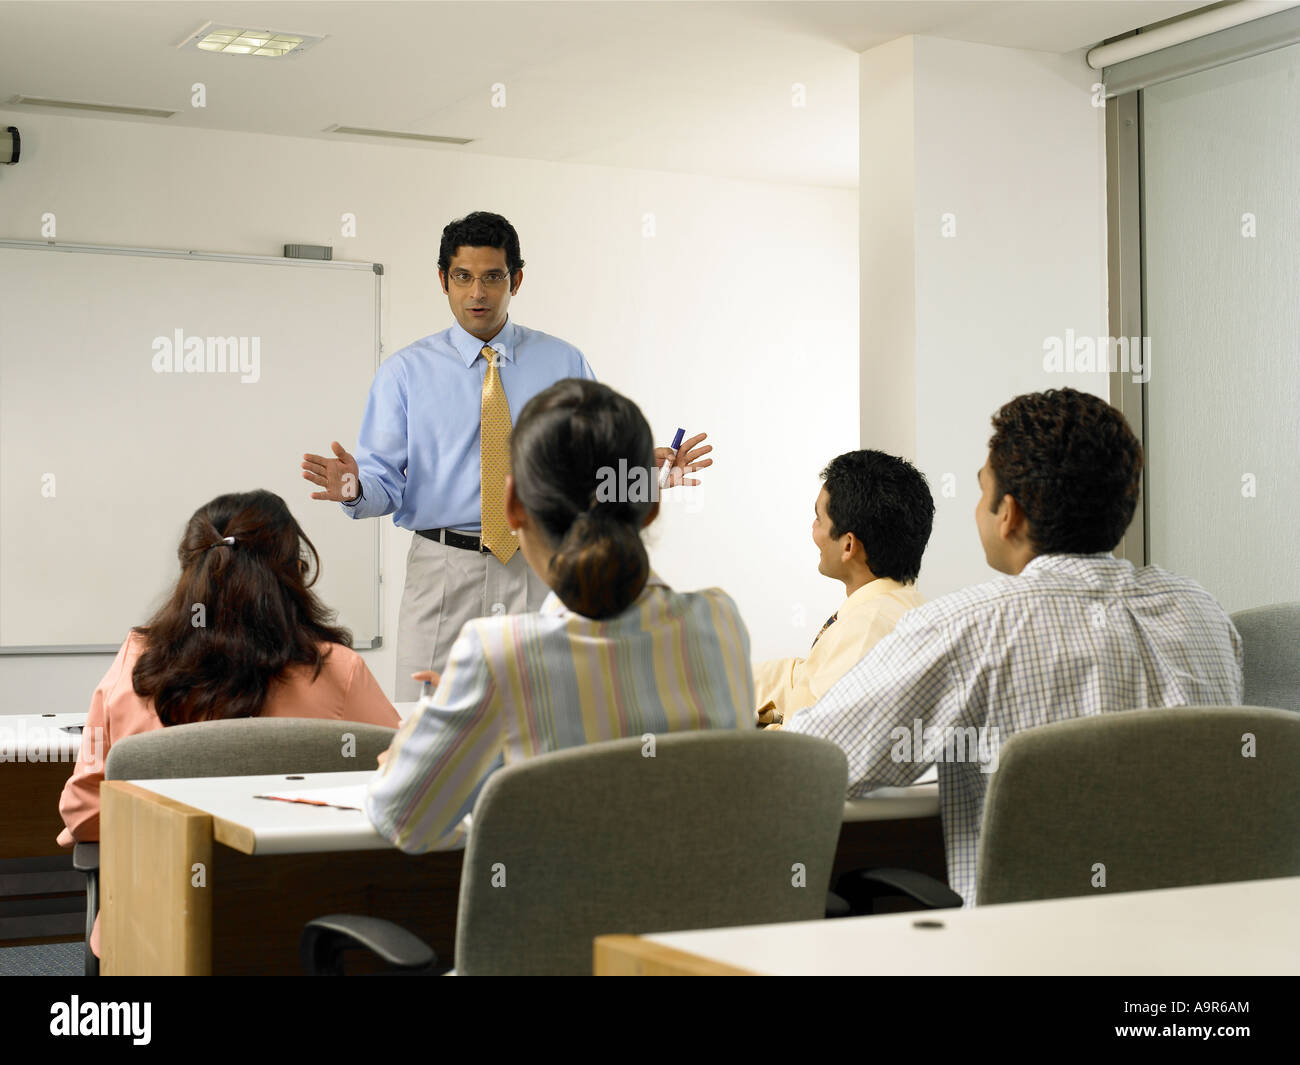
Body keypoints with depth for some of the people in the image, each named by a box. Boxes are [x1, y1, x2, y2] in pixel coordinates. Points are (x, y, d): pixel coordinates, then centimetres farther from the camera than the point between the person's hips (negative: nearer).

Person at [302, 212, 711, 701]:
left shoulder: (563, 364, 7)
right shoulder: (405, 371, 4)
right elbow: (385, 481, 0)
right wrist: (354, 488, -22)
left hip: (540, 570, 1)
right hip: (442, 573, -1)